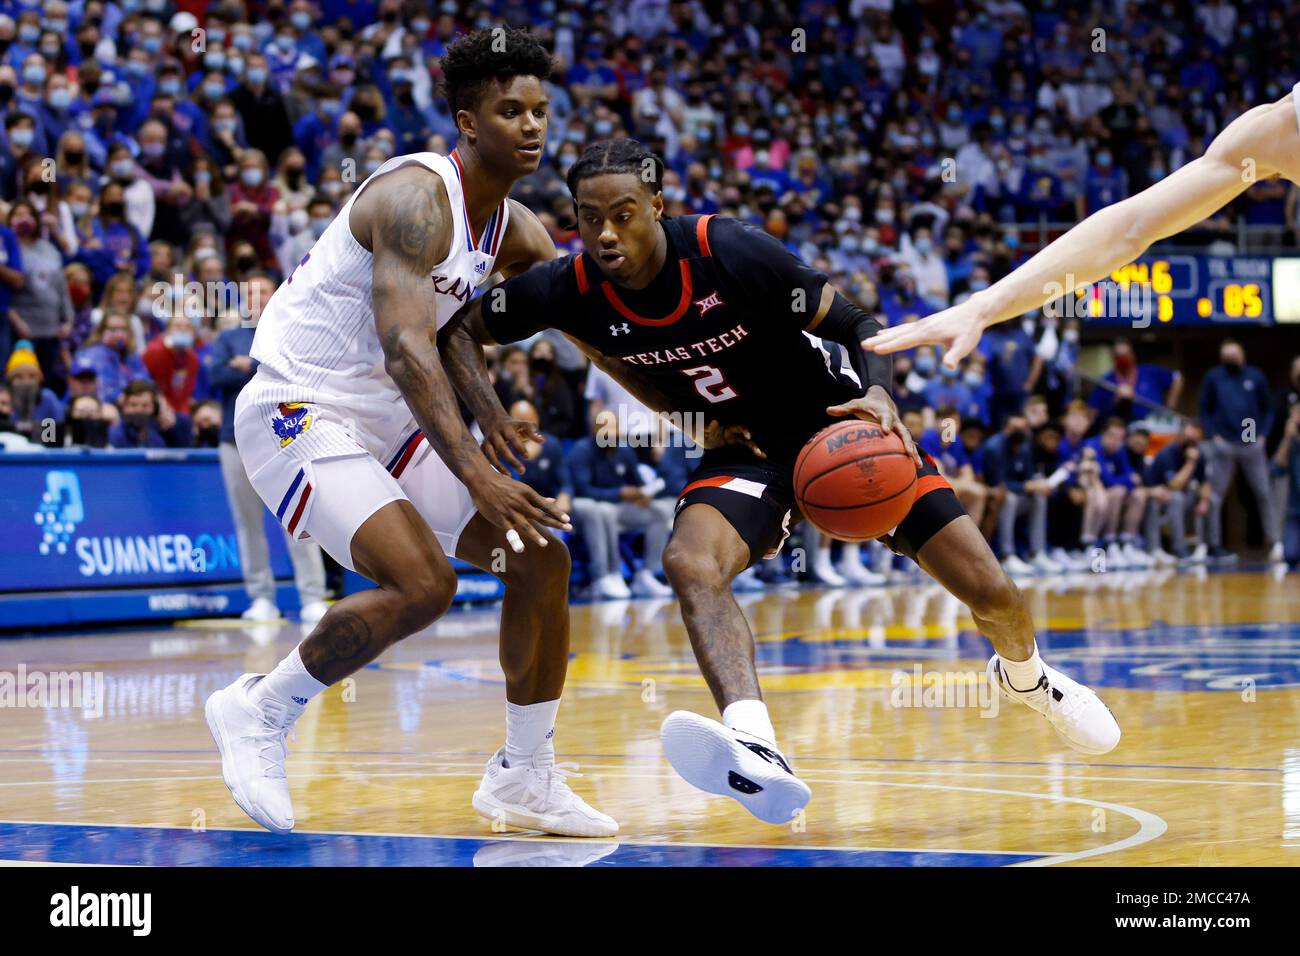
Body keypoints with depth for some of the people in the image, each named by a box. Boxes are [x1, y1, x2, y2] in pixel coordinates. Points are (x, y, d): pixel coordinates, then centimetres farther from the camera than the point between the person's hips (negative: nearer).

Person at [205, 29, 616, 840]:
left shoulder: (514, 230, 7)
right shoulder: (416, 195, -22)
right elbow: (405, 346, -32)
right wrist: (477, 476, -40)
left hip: (388, 425, 9)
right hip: (297, 413, -9)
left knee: (542, 558, 2)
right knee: (424, 584, -26)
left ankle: (526, 778, 14)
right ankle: (258, 713, -6)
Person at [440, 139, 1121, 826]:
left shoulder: (732, 252, -28)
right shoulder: (571, 289, -19)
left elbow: (857, 324, -18)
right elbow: (459, 327, -5)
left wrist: (879, 394, -38)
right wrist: (488, 413, -22)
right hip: (739, 449, 2)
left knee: (991, 594, -2)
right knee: (690, 563, -33)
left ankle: (1024, 674, 36)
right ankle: (755, 752, -51)